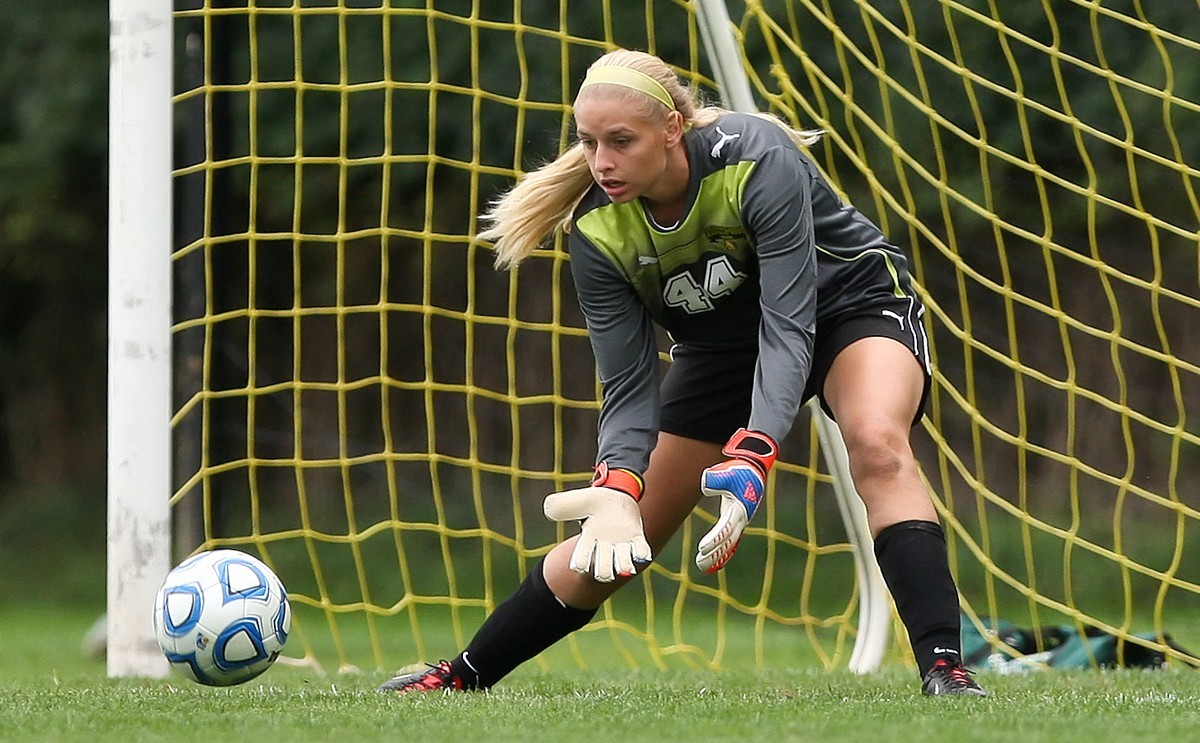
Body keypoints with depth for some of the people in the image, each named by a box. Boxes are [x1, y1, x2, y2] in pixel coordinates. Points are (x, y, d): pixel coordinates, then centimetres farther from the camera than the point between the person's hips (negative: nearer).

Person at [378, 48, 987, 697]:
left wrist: (752, 456, -51)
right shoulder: (596, 230, -21)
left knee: (877, 443, -35)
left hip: (849, 301, -4)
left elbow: (788, 327, -37)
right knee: (613, 541, 2)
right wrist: (617, 489, -36)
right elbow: (629, 387, -17)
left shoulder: (758, 161, -34)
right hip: (723, 345, 4)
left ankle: (944, 671, -39)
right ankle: (462, 675, 18)